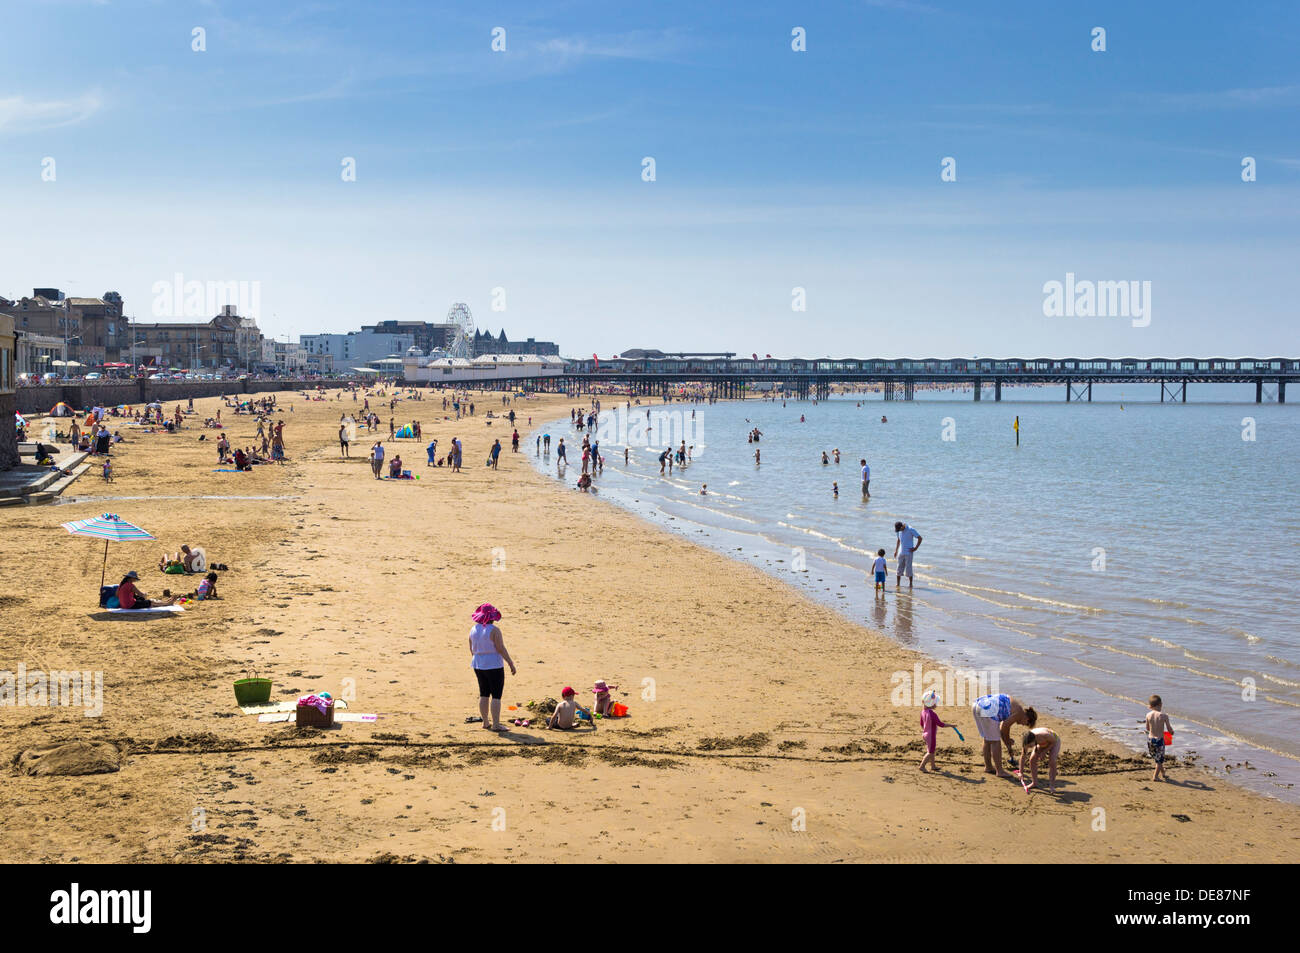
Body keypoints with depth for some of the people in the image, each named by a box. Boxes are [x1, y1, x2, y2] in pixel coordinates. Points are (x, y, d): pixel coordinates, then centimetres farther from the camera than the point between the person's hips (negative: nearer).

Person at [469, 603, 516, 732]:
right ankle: (496, 724, -1)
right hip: (494, 666, -7)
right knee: (496, 696, -1)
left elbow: (472, 650, 10)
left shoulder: (473, 630, 2)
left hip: (479, 665, 7)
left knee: (483, 694, 16)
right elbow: (501, 649, -17)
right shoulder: (494, 630, -17)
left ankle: (485, 722, 22)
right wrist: (511, 663, -10)